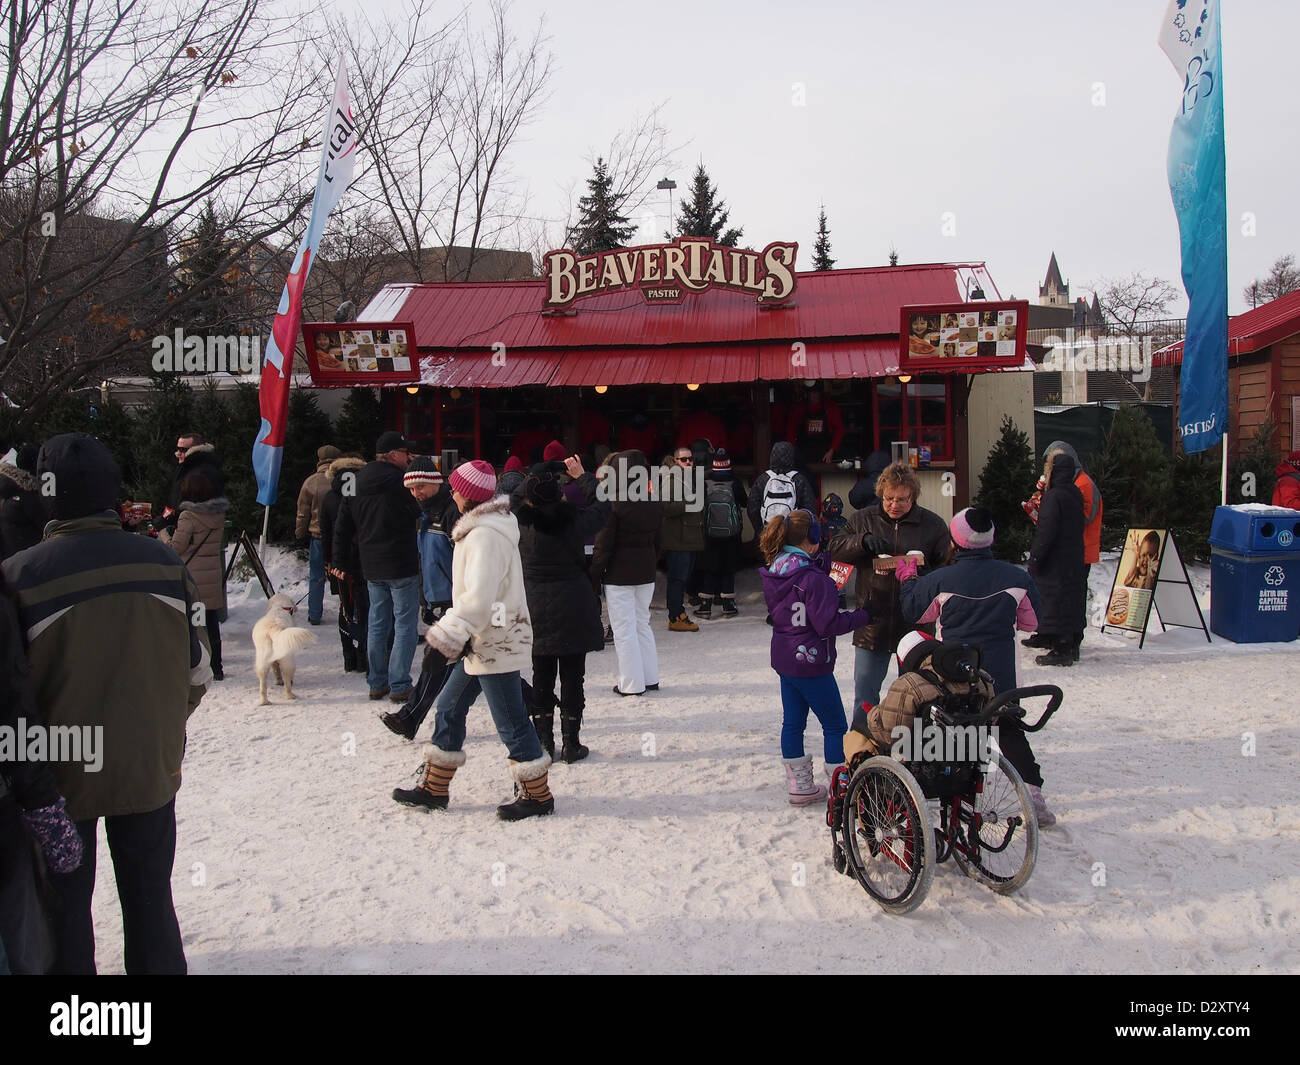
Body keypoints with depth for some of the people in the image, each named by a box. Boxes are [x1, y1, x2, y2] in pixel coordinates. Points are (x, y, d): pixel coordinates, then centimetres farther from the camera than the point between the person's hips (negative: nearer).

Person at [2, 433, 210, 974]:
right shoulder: (163, 562, -10)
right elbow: (196, 667, -2)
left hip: (60, 773, -2)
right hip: (151, 767, 2)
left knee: (65, 907, 17)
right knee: (149, 898, 18)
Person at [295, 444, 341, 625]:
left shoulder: (311, 482, -5)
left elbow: (302, 514, 2)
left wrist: (300, 536, 14)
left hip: (317, 537, 0)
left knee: (316, 578, 10)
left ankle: (314, 615, 14)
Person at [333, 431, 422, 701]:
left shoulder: (356, 485, 8)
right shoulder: (401, 481, -15)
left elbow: (342, 525, 12)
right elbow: (421, 510, -5)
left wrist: (339, 558, 20)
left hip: (371, 568, 7)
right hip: (401, 567, -7)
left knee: (376, 624, 15)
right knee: (405, 625, 1)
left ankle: (377, 683, 21)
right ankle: (399, 686, 0)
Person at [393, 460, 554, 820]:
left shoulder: (485, 535, -21)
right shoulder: (491, 526, 12)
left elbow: (478, 597, -29)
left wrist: (451, 633, -22)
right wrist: (454, 631, 22)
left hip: (495, 642, -11)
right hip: (482, 641, 11)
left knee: (510, 721, -1)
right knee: (449, 708, 15)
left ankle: (537, 795, 12)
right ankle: (434, 788, 25)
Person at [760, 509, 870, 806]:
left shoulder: (773, 573, 3)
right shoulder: (813, 578, -22)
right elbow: (828, 624, -23)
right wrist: (863, 616, -10)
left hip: (784, 658, 8)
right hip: (810, 662, -8)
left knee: (792, 721, 14)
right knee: (835, 725, 4)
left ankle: (800, 786, 23)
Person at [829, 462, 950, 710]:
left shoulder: (933, 525, 0)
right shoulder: (862, 519, 6)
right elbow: (835, 549, -1)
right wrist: (863, 540, -17)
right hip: (872, 623, 1)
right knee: (864, 691, 8)